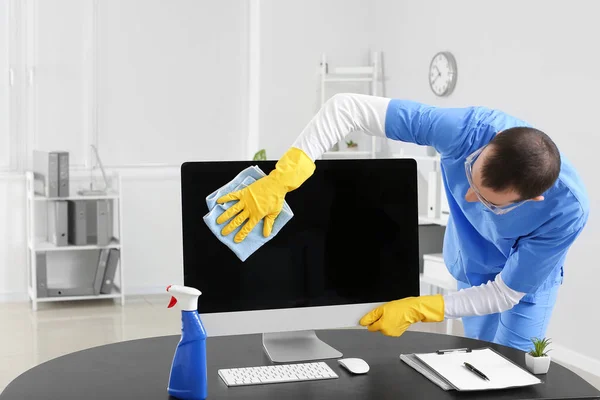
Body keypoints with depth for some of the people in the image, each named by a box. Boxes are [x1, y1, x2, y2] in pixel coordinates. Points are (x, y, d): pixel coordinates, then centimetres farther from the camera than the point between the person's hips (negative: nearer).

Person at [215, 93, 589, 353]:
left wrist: (415, 310, -29)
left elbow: (505, 294, -26)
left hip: (527, 277, -1)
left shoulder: (567, 211, -40)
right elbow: (347, 107, -39)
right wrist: (279, 180, -47)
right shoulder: (470, 130, -40)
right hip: (472, 266, 2)